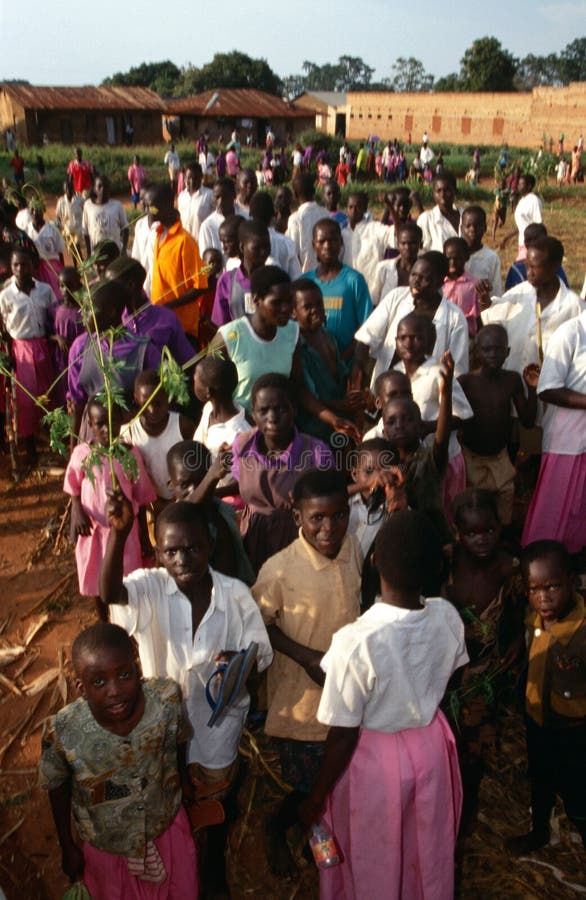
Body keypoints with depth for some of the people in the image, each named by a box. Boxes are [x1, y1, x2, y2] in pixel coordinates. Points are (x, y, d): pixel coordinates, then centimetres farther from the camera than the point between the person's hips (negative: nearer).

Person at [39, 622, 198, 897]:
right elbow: (57, 788, -13)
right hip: (106, 844, -1)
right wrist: (68, 847, 0)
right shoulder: (62, 733, -34)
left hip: (168, 825, 2)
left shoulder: (167, 698, -31)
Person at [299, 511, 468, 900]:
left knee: (372, 867, 24)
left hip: (376, 759, -4)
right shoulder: (448, 617, -18)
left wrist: (316, 798, -8)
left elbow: (343, 736, -24)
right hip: (431, 746, 5)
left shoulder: (356, 641, -35)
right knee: (427, 854, 31)